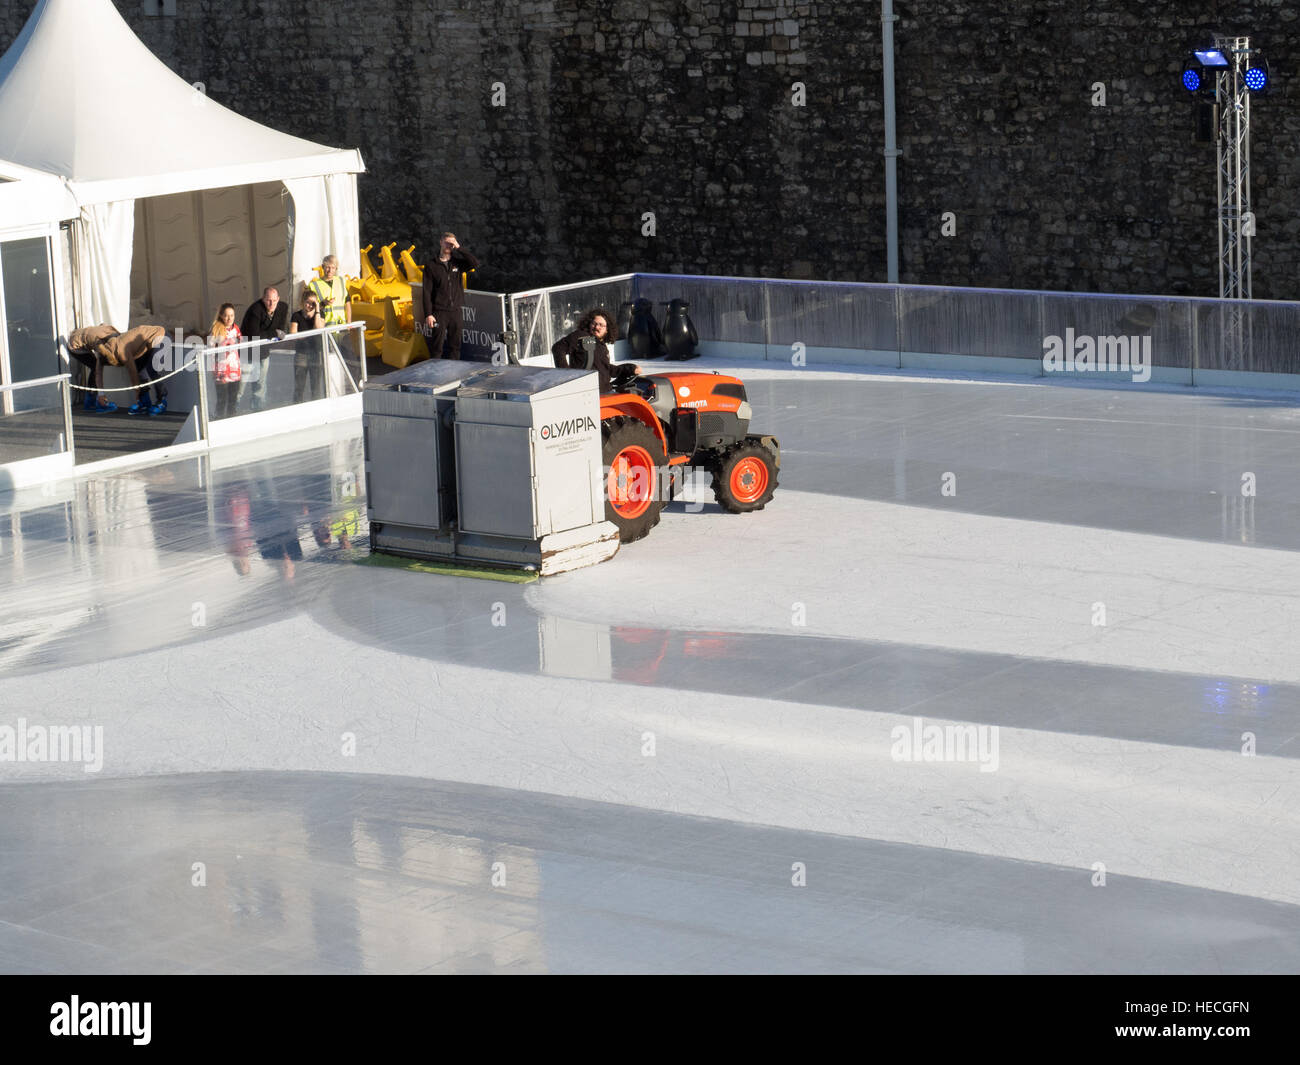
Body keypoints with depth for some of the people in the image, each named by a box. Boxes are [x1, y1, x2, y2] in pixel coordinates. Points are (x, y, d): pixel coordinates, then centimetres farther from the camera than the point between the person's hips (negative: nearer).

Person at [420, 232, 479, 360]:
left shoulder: (457, 263, 9)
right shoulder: (431, 265, 1)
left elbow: (475, 264, -11)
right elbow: (426, 292, -2)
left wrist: (459, 248, -10)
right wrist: (428, 314, -10)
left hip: (456, 311, 3)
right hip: (439, 313, -3)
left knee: (455, 347, 7)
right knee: (436, 348, -4)